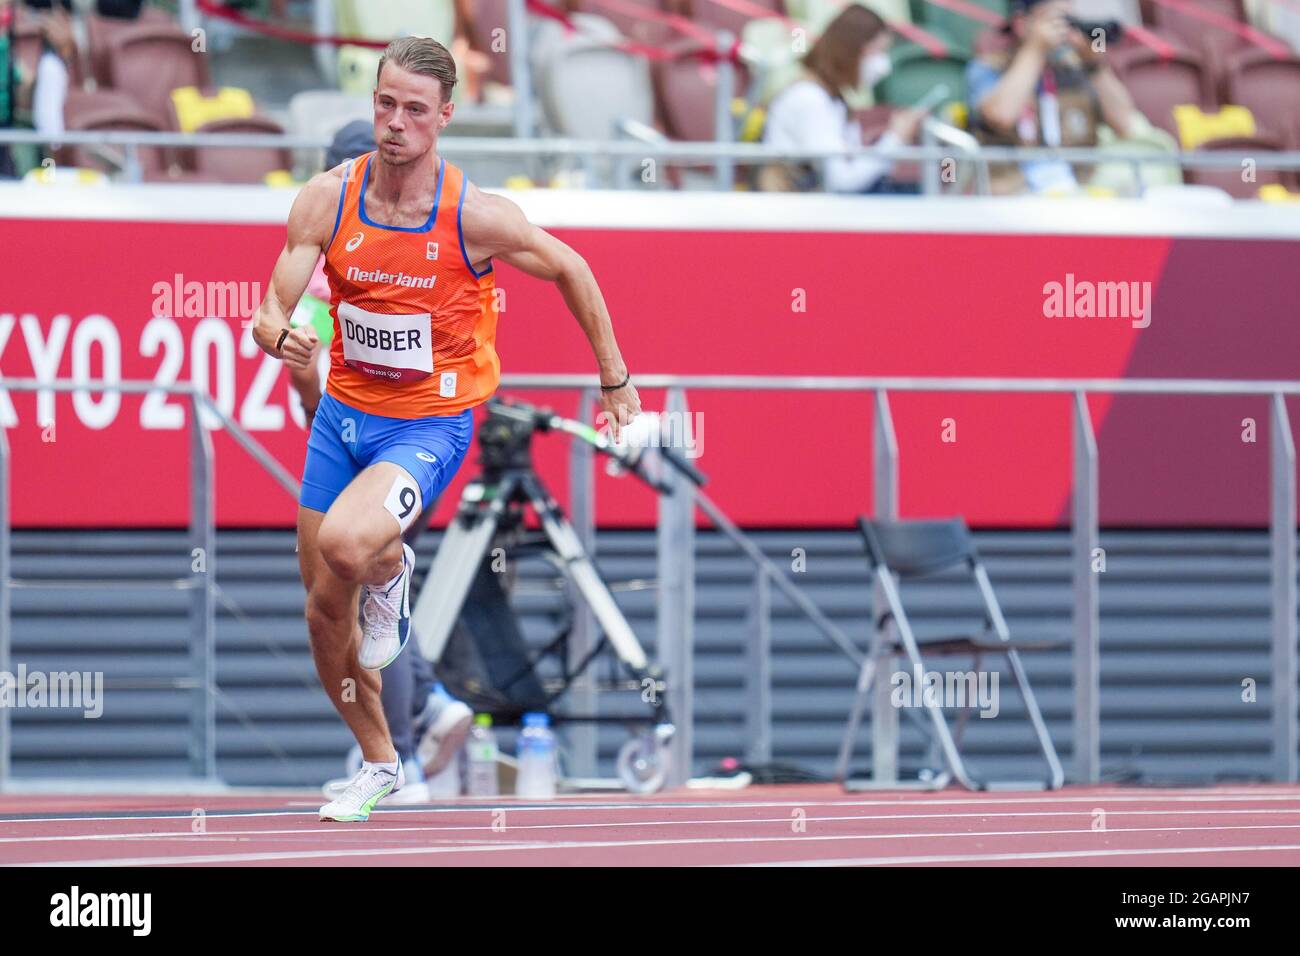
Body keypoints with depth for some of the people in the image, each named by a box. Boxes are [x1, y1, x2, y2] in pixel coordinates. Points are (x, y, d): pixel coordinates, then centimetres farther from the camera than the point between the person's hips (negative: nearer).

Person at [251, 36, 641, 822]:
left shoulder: (477, 217, -16)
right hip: (344, 415, 4)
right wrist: (280, 335, -35)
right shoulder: (328, 199, -9)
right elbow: (269, 313, -10)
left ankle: (390, 572, 4)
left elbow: (569, 269, 1)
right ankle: (380, 765, 33)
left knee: (345, 544, -34)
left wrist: (615, 378, 7)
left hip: (430, 427, -4)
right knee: (325, 614, 10)